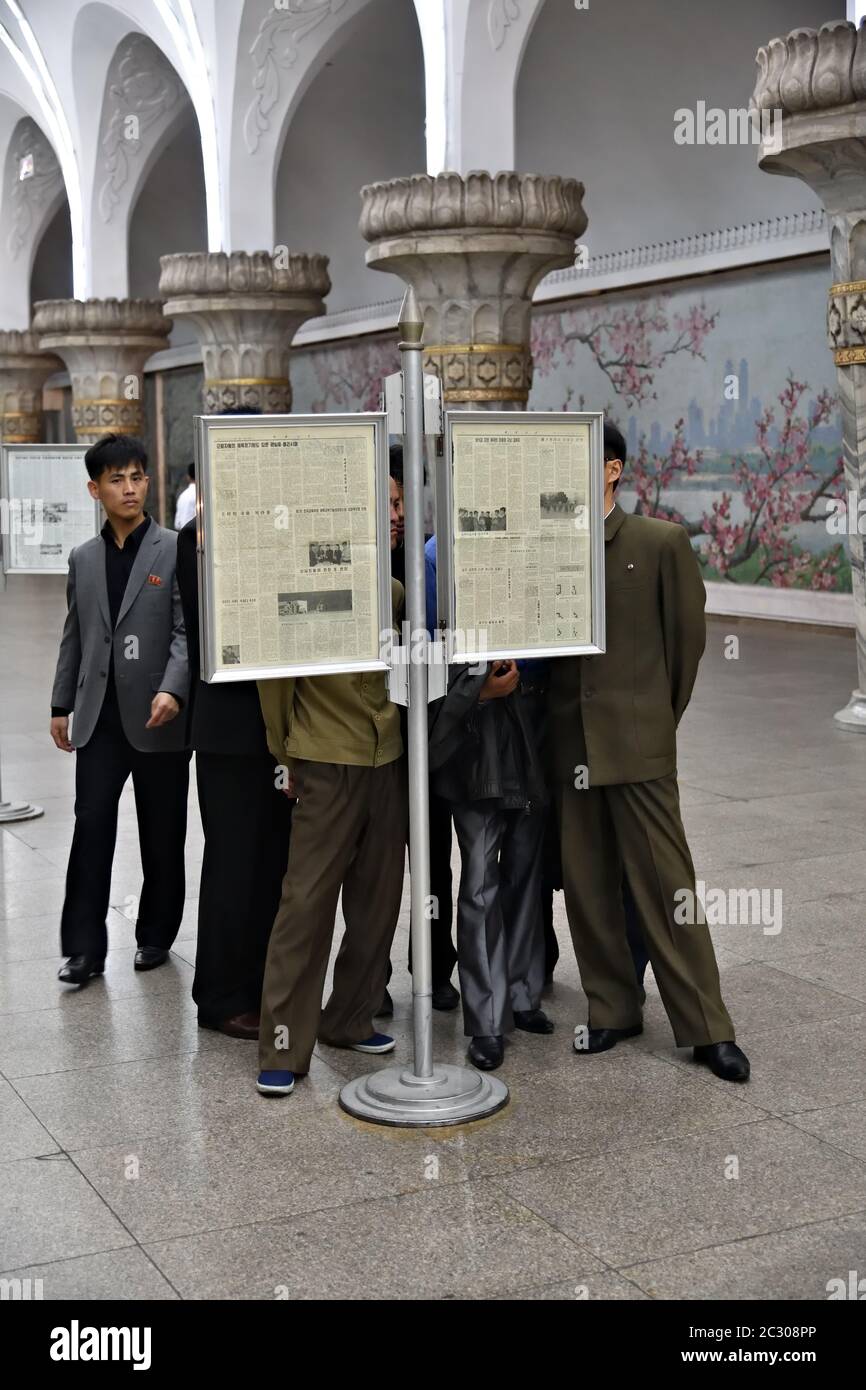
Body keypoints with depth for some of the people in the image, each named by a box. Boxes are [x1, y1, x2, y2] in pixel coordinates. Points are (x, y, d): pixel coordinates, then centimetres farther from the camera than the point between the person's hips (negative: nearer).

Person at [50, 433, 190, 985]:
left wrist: (173, 690, -24)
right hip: (99, 718, 3)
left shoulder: (175, 550, -4)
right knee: (91, 828, -2)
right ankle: (85, 947, 5)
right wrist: (61, 705, 15)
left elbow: (186, 630, -9)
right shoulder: (83, 558, 11)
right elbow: (74, 636, 16)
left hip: (158, 718, -3)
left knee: (162, 835, 8)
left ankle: (156, 936, 24)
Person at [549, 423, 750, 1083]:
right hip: (570, 743, 3)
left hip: (638, 743, -3)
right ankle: (613, 1009, 25)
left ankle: (706, 1028, 8)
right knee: (586, 887, 9)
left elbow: (688, 634, 3)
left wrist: (658, 716, 7)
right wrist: (554, 724, 3)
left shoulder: (662, 543, -2)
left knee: (666, 886, -1)